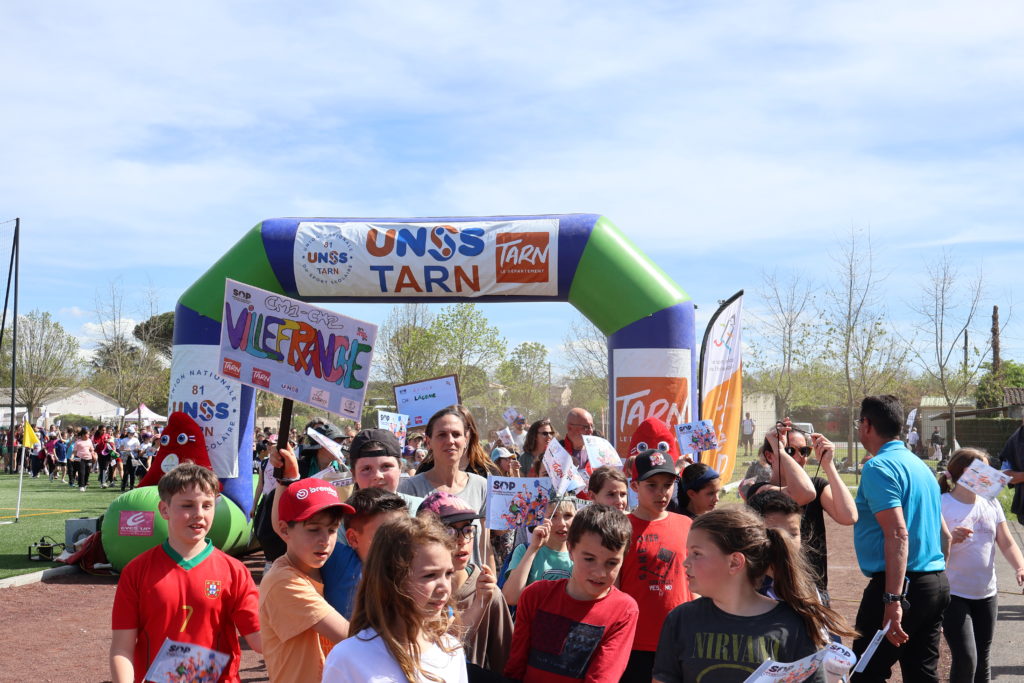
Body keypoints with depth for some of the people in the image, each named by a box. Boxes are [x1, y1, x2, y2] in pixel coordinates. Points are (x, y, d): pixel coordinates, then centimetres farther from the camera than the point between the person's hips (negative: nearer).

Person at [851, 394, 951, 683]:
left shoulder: (879, 467, -13)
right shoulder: (920, 465, 16)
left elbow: (898, 534, -23)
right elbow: (943, 533, 20)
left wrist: (893, 601, -26)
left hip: (902, 584, -9)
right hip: (938, 583, 9)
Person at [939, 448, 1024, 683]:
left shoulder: (991, 504, 6)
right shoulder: (942, 505, -12)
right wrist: (950, 539, -32)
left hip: (986, 595, 6)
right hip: (953, 595, -6)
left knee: (982, 662, 12)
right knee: (965, 659, -15)